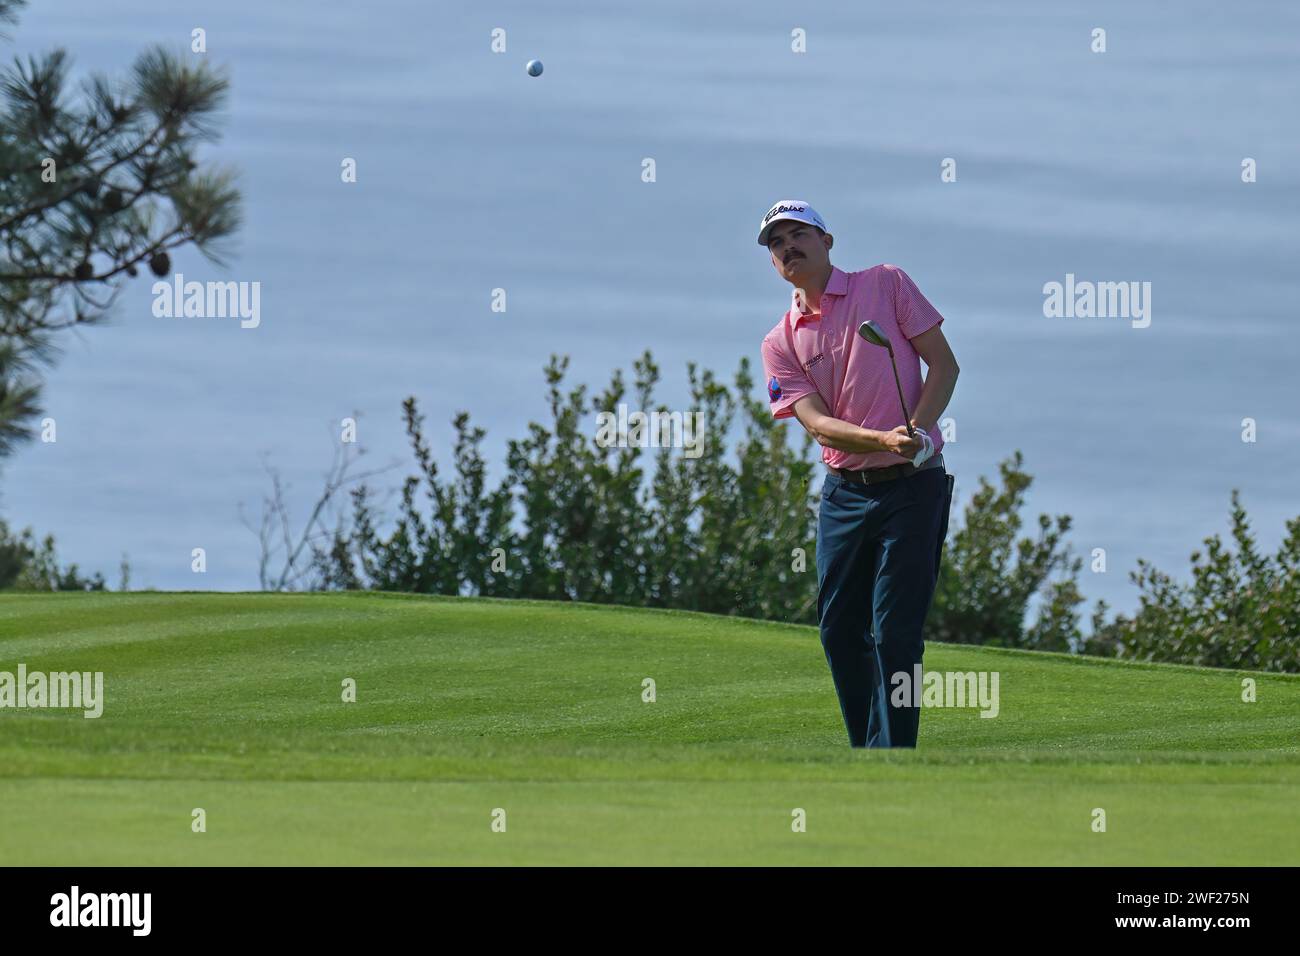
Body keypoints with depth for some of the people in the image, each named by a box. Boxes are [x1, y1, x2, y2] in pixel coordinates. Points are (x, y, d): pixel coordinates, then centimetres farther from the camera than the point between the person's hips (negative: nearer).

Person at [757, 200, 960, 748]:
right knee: (839, 629, 4)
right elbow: (817, 423, -6)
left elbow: (943, 362, 0)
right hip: (845, 491, 4)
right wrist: (884, 441, -25)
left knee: (894, 634, -9)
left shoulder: (886, 285, 2)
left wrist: (917, 429, -17)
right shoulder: (780, 343, 7)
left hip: (913, 485, -4)